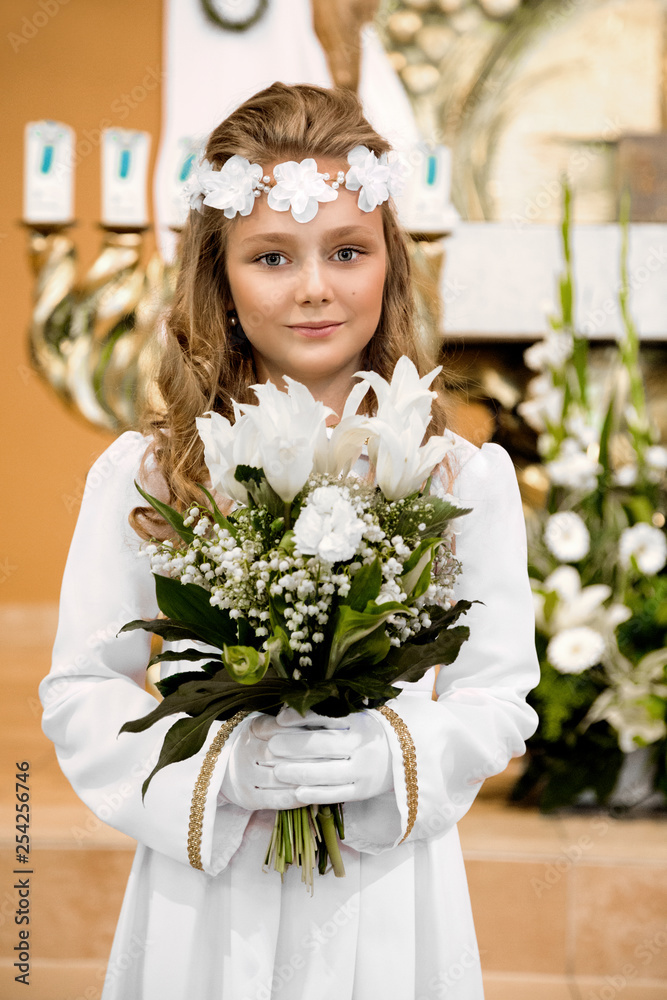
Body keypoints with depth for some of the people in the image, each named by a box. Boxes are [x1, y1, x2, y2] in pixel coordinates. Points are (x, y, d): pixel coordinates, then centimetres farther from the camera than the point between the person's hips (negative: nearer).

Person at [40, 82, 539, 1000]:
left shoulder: (463, 477, -3)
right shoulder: (142, 475, -4)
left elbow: (499, 696, 2)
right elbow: (82, 692, -1)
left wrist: (398, 758, -17)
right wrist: (217, 769, -17)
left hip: (388, 897, 1)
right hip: (206, 897, 0)